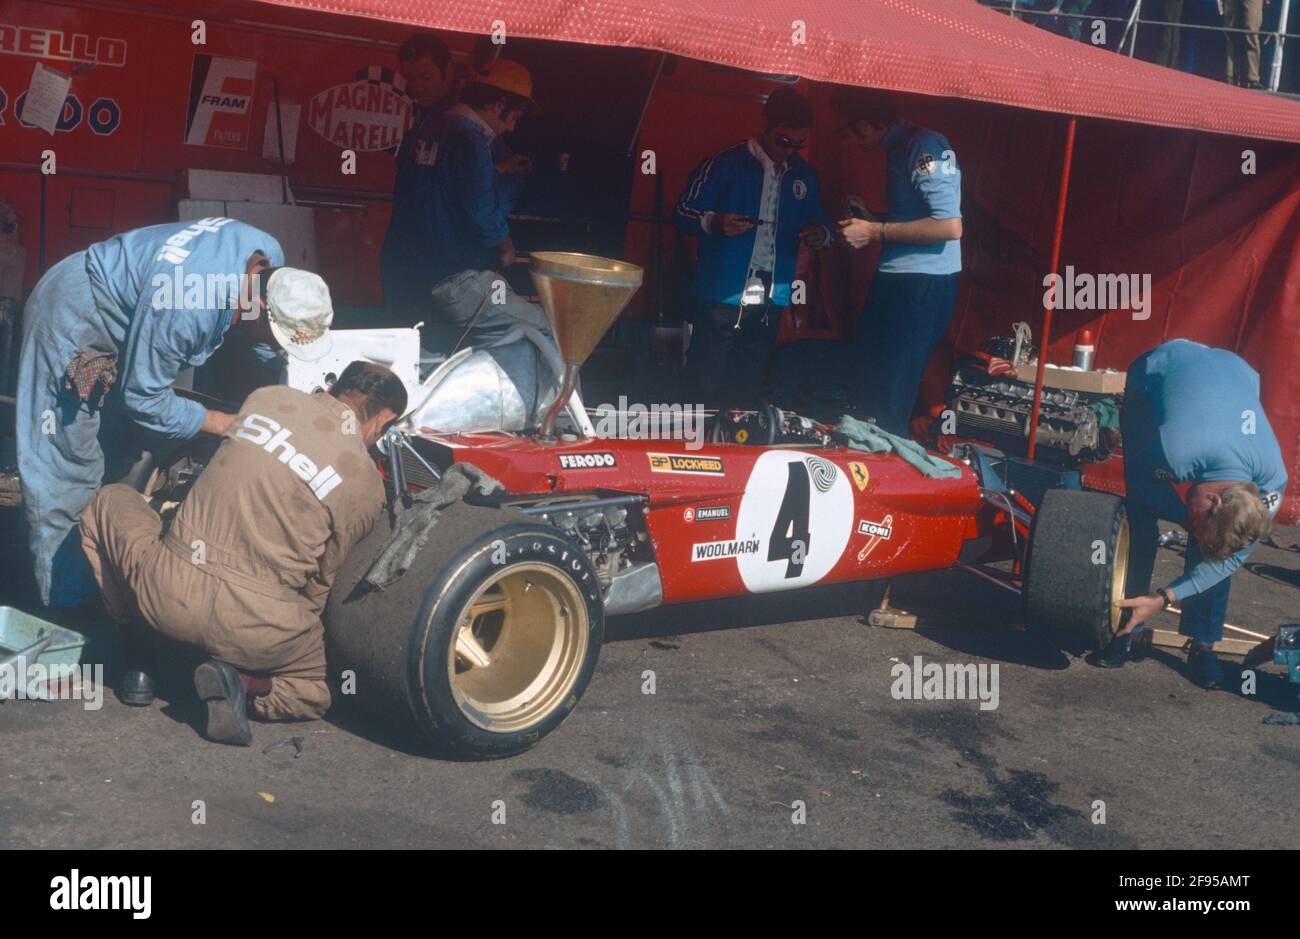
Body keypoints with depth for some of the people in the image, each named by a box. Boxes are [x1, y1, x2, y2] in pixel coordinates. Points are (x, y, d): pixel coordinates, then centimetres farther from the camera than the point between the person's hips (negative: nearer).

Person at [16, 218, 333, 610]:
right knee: (69, 465, -6)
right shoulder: (185, 310, -42)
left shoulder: (270, 256, -19)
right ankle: (66, 598, 3)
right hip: (72, 315, -9)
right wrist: (227, 424, -20)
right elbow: (144, 399, -27)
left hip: (125, 309, 9)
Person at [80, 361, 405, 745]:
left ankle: (139, 662, 23)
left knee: (109, 501, 30)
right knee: (315, 692, 30)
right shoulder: (367, 485, -2)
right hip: (259, 633, -1)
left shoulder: (267, 397, 5)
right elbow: (320, 580, 7)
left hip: (170, 596, 1)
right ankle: (242, 682, -2)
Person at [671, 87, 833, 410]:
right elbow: (683, 214, -3)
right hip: (721, 299, -4)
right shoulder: (726, 164, -5)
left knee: (748, 394, 10)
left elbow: (820, 222, 22)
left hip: (770, 303, 4)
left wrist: (821, 234, -3)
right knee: (706, 388, -2)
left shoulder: (804, 176, 10)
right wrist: (715, 223, -24)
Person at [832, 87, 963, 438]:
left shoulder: (925, 146, -15)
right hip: (895, 278, 10)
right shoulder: (898, 147, 15)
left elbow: (950, 225, -23)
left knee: (890, 399, -6)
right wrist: (865, 219, 13)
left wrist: (875, 231, -17)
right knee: (870, 386, 15)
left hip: (923, 285, -10)